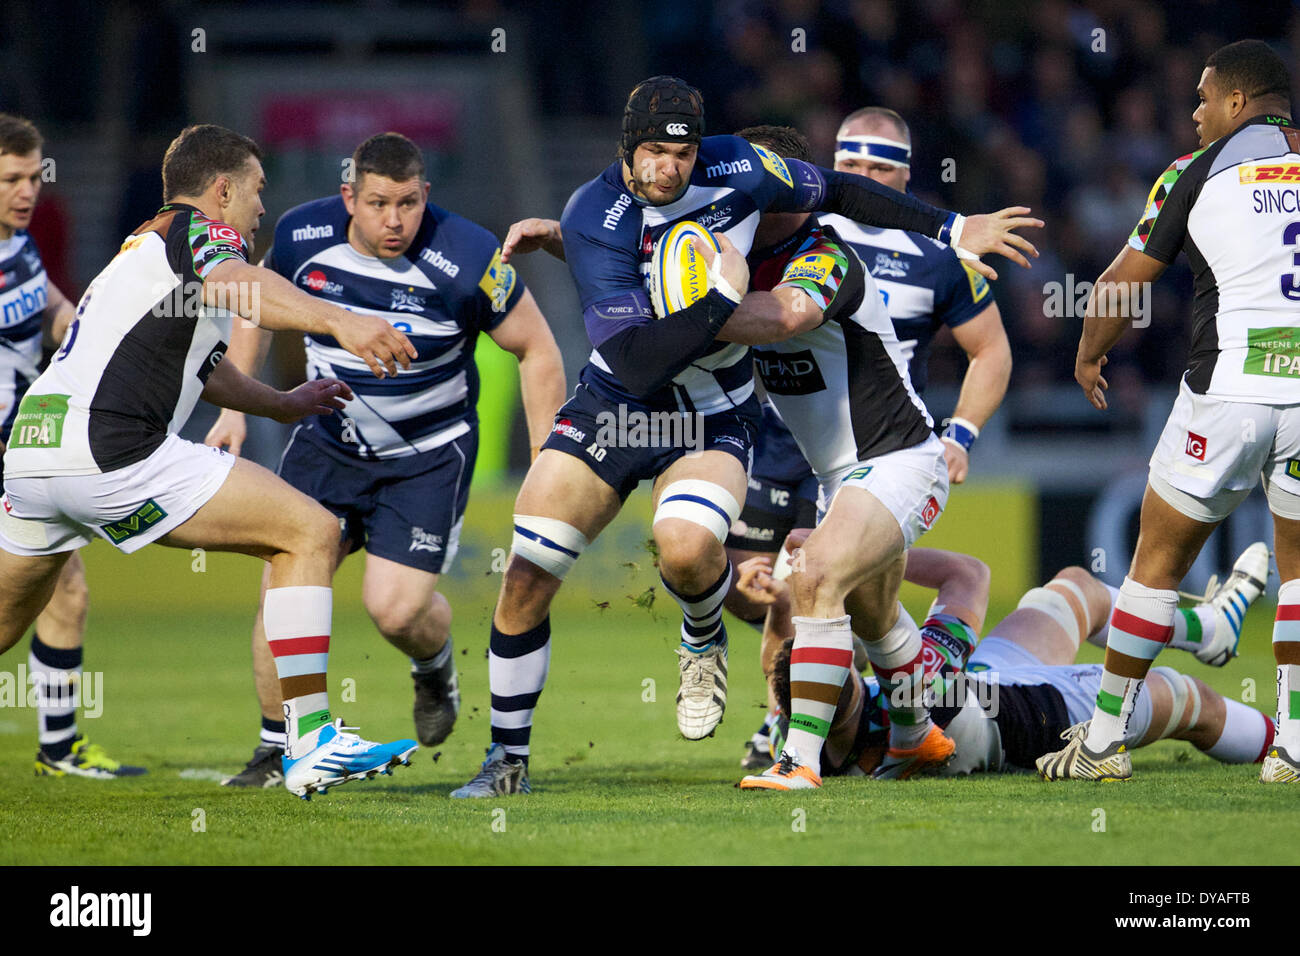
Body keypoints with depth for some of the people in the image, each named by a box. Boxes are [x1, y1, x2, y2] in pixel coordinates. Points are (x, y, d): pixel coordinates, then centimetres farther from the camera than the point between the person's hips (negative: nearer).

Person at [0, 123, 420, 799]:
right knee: (309, 532, -6)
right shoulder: (199, 228, 2)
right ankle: (310, 742, -13)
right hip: (108, 449, -9)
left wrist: (283, 405, 60)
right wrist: (337, 322, -40)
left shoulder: (142, 247, 31)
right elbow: (234, 283, -24)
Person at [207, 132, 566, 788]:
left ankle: (436, 670, 23)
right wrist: (236, 405, 4)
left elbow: (537, 351, -9)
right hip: (328, 439, 3)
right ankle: (276, 750, 9)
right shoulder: (301, 237, -13)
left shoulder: (469, 260, -23)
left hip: (429, 453, -3)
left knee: (395, 609, -15)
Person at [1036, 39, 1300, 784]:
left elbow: (1124, 285, 8)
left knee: (1159, 561, 11)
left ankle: (1106, 740, 16)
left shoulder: (1200, 172, 2)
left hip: (1230, 388, -2)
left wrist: (1089, 357, 25)